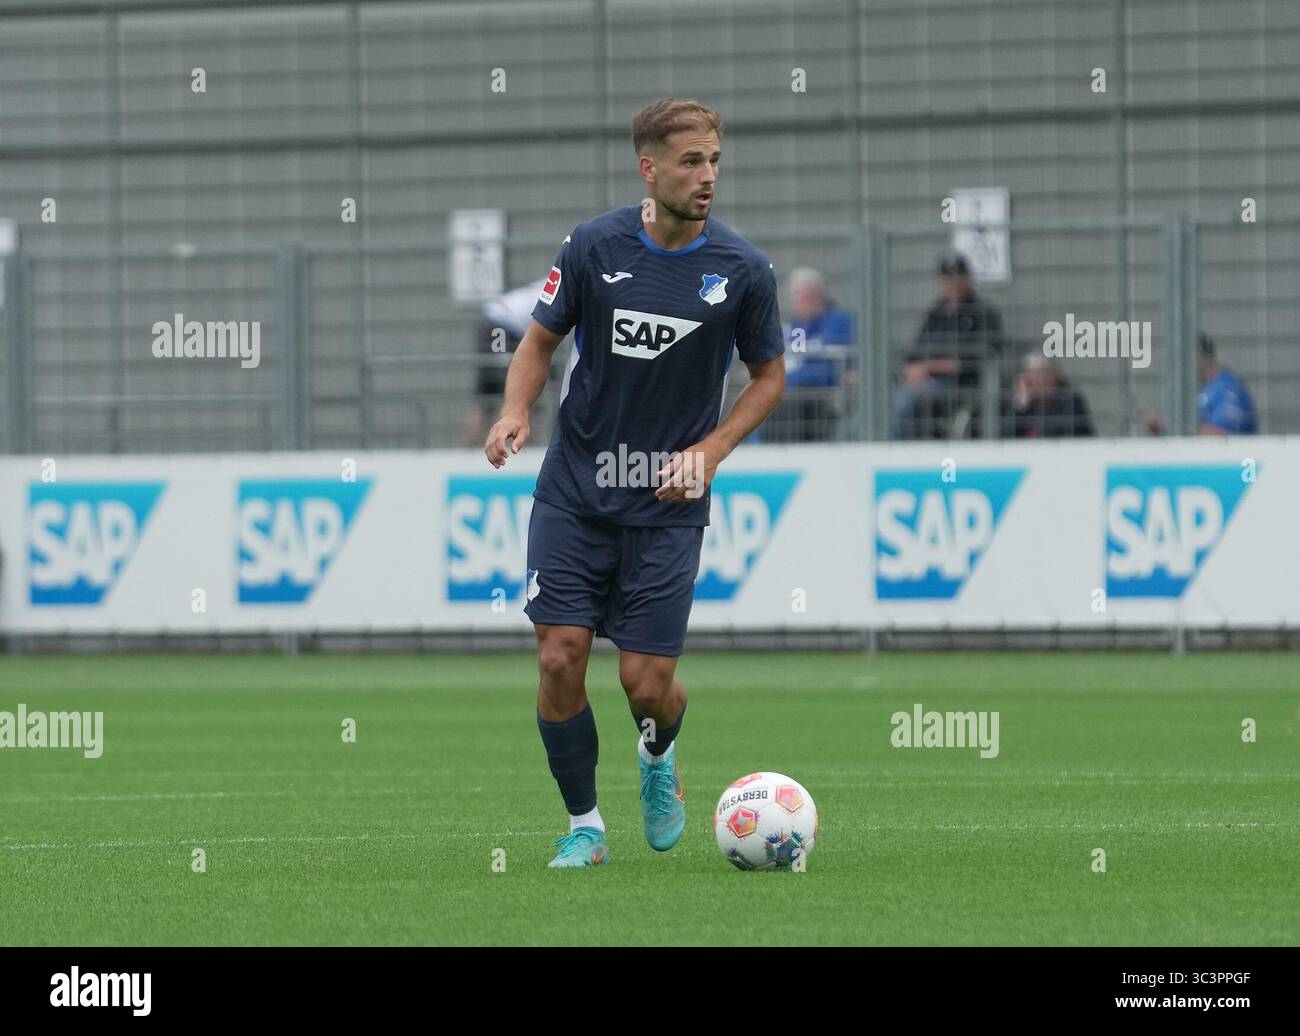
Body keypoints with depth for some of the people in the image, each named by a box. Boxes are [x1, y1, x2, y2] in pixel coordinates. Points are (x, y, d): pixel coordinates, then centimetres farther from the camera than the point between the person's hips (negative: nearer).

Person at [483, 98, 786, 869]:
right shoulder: (595, 247, -5)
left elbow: (770, 376, 7)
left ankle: (659, 758, 32)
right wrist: (517, 412, -12)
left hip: (667, 506, -1)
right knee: (561, 659, -8)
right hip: (574, 493, 1)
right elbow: (541, 341, 8)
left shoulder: (743, 270, -6)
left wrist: (708, 452, -6)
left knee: (647, 682, -5)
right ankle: (585, 826, 10)